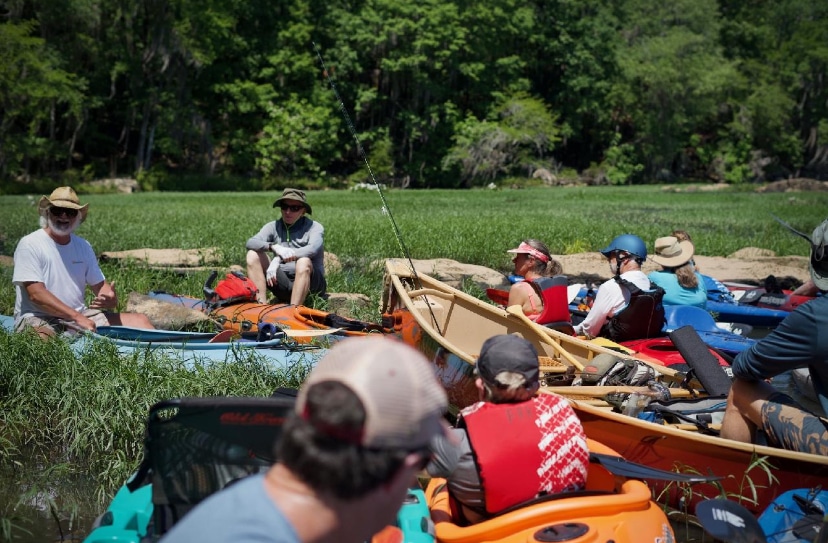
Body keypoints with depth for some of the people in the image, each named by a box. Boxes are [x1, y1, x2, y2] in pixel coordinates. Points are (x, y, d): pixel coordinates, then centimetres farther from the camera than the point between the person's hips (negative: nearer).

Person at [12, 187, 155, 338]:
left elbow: (99, 285, 15)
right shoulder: (29, 245, -6)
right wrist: (77, 317, -24)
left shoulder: (83, 246, 13)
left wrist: (111, 299, -11)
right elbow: (36, 294, -16)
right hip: (39, 320, -6)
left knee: (139, 320, -8)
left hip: (81, 316, 6)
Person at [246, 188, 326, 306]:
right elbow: (250, 243, -10)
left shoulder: (314, 227, -1)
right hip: (283, 284, 4)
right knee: (253, 255, -10)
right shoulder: (274, 227, 8)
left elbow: (312, 249, -23)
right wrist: (274, 247, -31)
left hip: (310, 284, -4)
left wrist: (278, 259, -31)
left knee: (303, 262, -34)